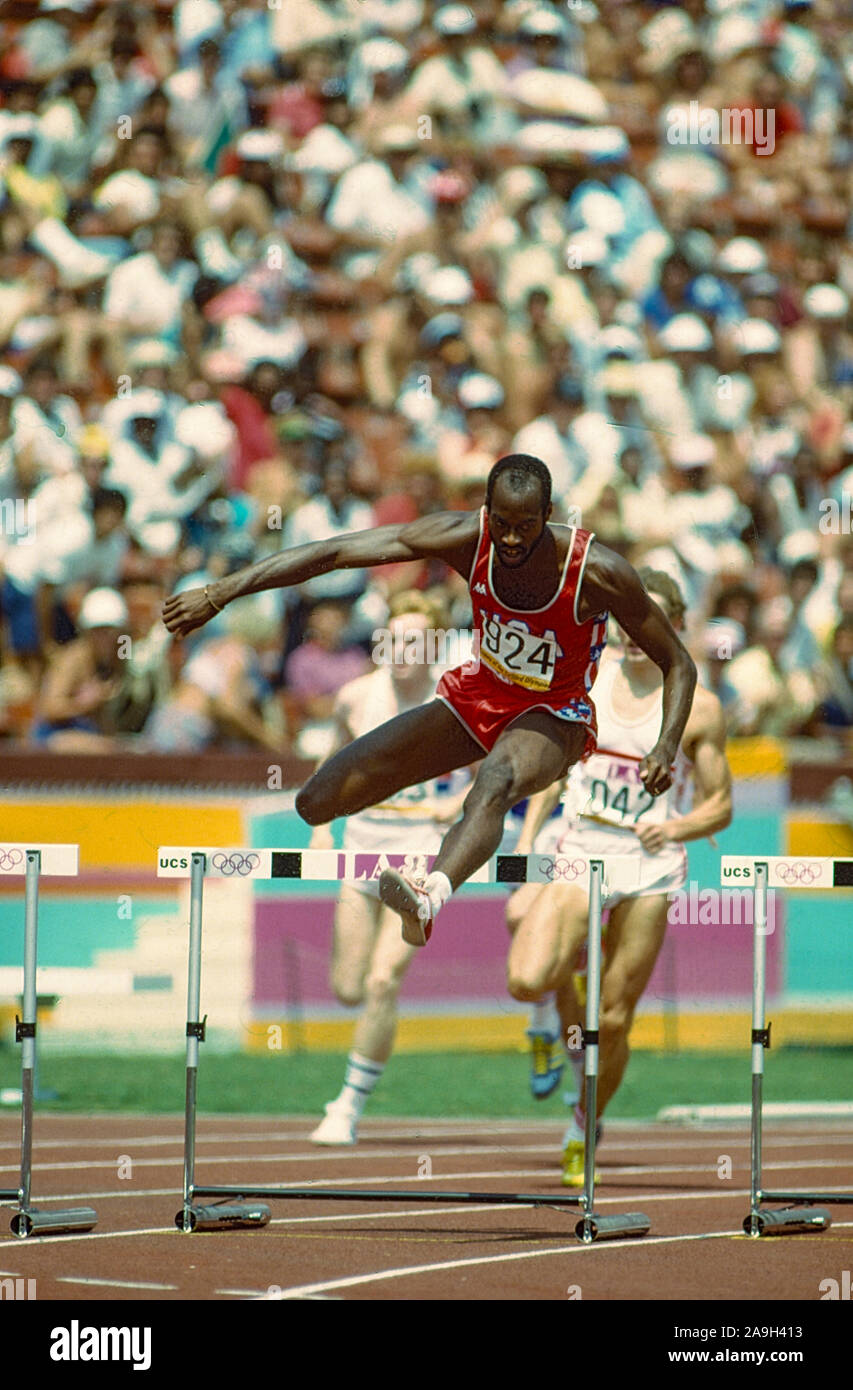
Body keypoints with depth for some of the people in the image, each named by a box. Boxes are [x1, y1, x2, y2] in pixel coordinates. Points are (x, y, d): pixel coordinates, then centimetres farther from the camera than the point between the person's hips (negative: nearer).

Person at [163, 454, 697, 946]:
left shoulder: (598, 572, -25)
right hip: (476, 697, 4)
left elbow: (679, 665, -13)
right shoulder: (467, 538, -21)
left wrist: (665, 751, -31)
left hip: (553, 717, -4)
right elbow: (336, 552, -22)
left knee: (496, 782, -43)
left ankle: (432, 895, -71)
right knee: (317, 804, -5)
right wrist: (222, 592, -28)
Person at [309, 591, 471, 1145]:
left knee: (382, 983, -14)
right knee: (347, 989, 4)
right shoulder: (357, 697, 0)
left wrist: (462, 802, -11)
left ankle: (351, 1106, -2)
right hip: (365, 838, 4)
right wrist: (322, 821, 8)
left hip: (425, 847, -4)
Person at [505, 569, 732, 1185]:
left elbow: (720, 806, 3)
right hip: (577, 851, 1)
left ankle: (584, 1133, 25)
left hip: (649, 866, -1)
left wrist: (676, 828, -17)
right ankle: (557, 1012, 13)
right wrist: (527, 839, 6)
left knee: (614, 1023, 2)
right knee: (527, 979, -23)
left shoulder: (698, 707, -1)